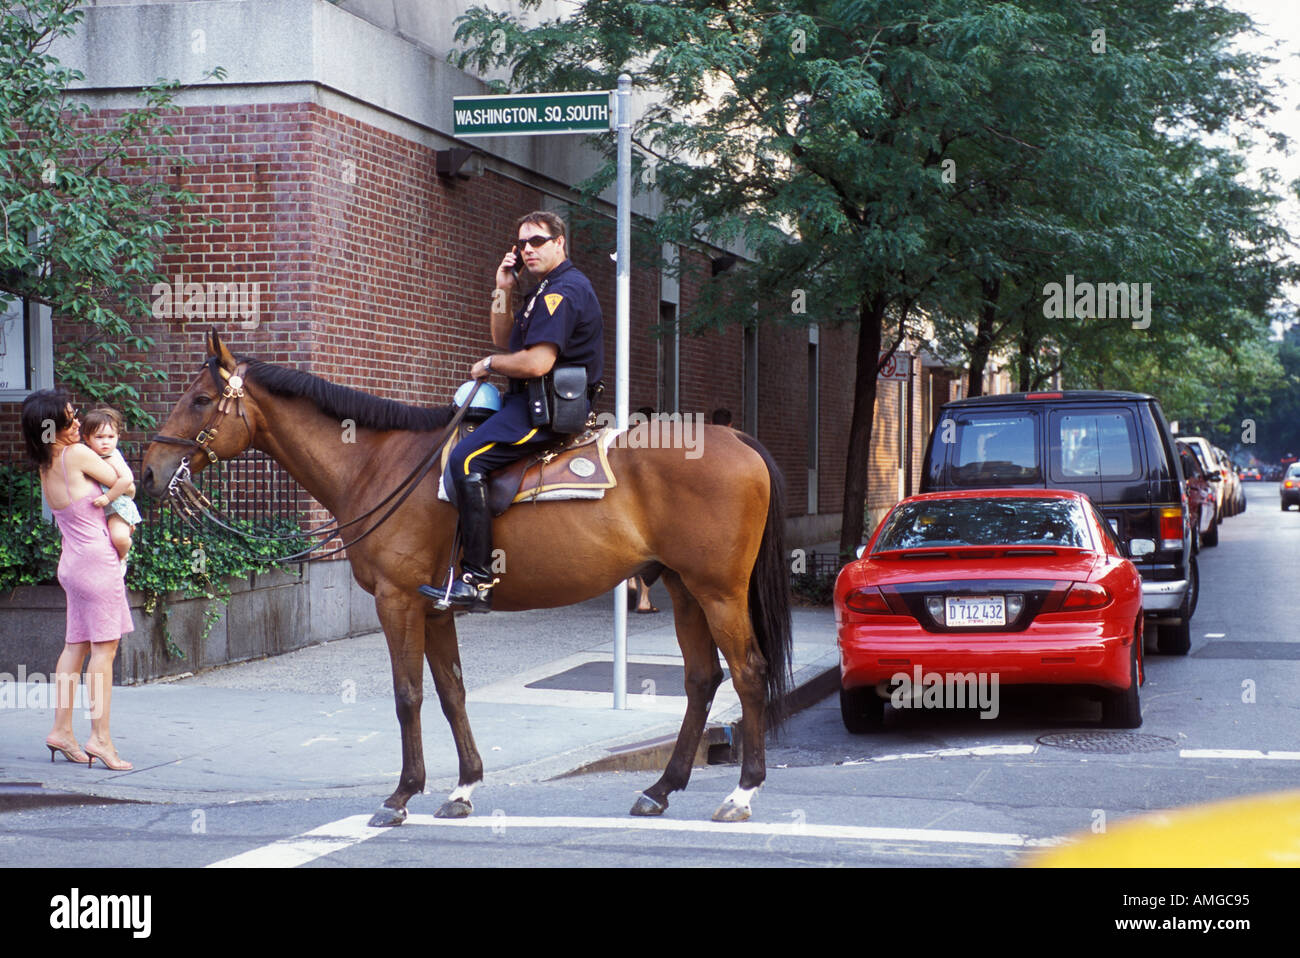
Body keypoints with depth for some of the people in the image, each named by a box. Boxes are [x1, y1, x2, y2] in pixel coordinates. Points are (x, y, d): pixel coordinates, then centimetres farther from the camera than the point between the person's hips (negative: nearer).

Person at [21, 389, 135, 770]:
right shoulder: (77, 454, -15)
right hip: (97, 557, -8)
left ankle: (61, 729, 16)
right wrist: (108, 496, 12)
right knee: (104, 647, -7)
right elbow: (124, 483, -5)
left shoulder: (45, 464, 8)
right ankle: (100, 736, -9)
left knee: (75, 646, 13)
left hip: (72, 562, 8)